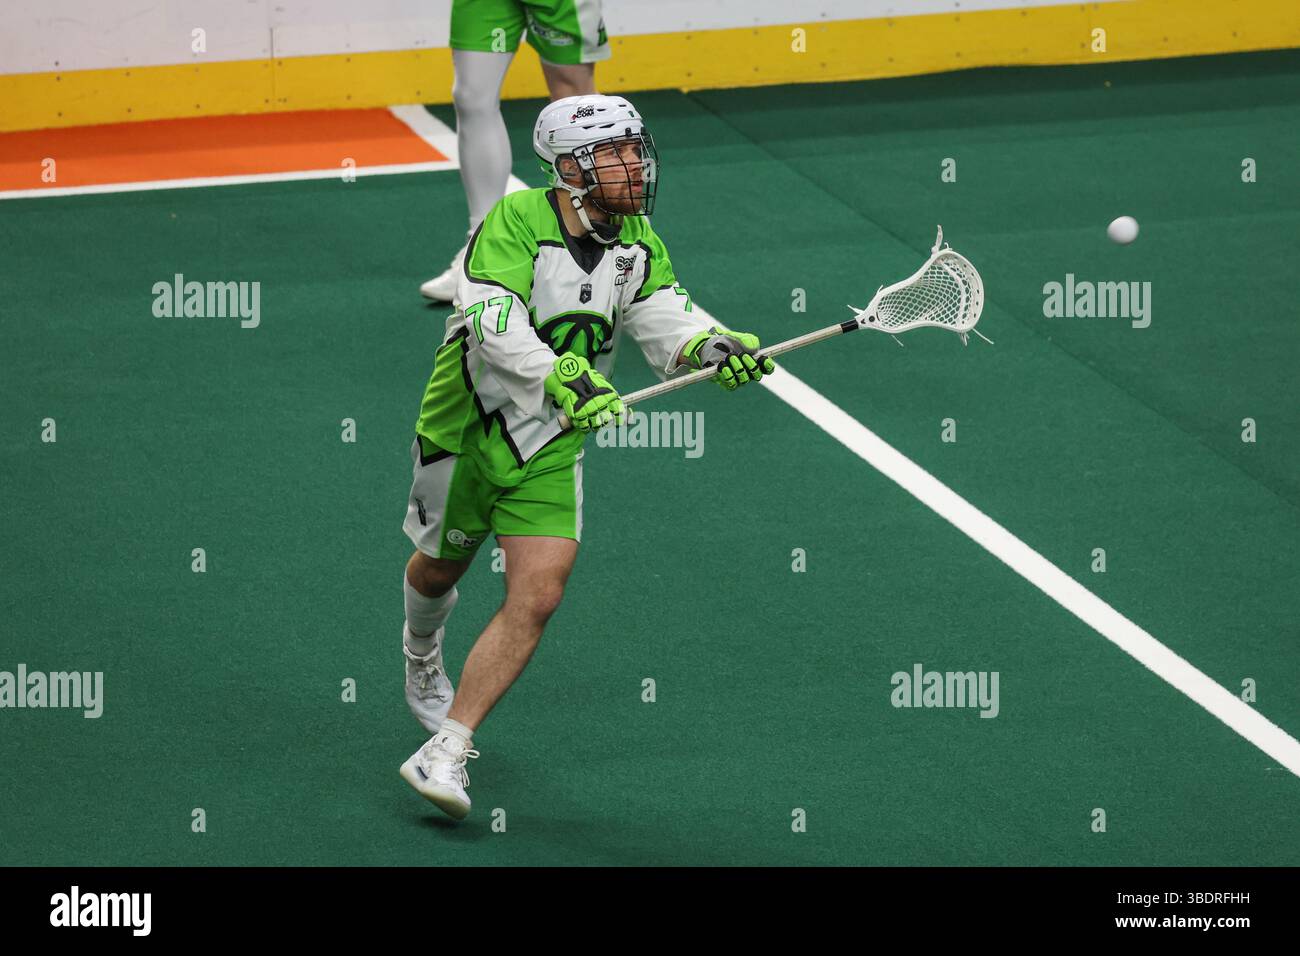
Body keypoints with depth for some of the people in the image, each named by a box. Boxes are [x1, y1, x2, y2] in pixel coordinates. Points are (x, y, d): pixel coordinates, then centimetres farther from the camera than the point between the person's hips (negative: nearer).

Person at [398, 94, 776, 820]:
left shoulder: (637, 242, -4)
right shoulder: (517, 221, -22)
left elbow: (668, 324, -11)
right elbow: (495, 324, -34)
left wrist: (715, 349, -32)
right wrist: (564, 380, -46)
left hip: (552, 448, 3)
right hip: (467, 430, -3)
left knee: (538, 597, -13)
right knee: (441, 567, 19)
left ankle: (446, 753, -9)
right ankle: (422, 655, 56)